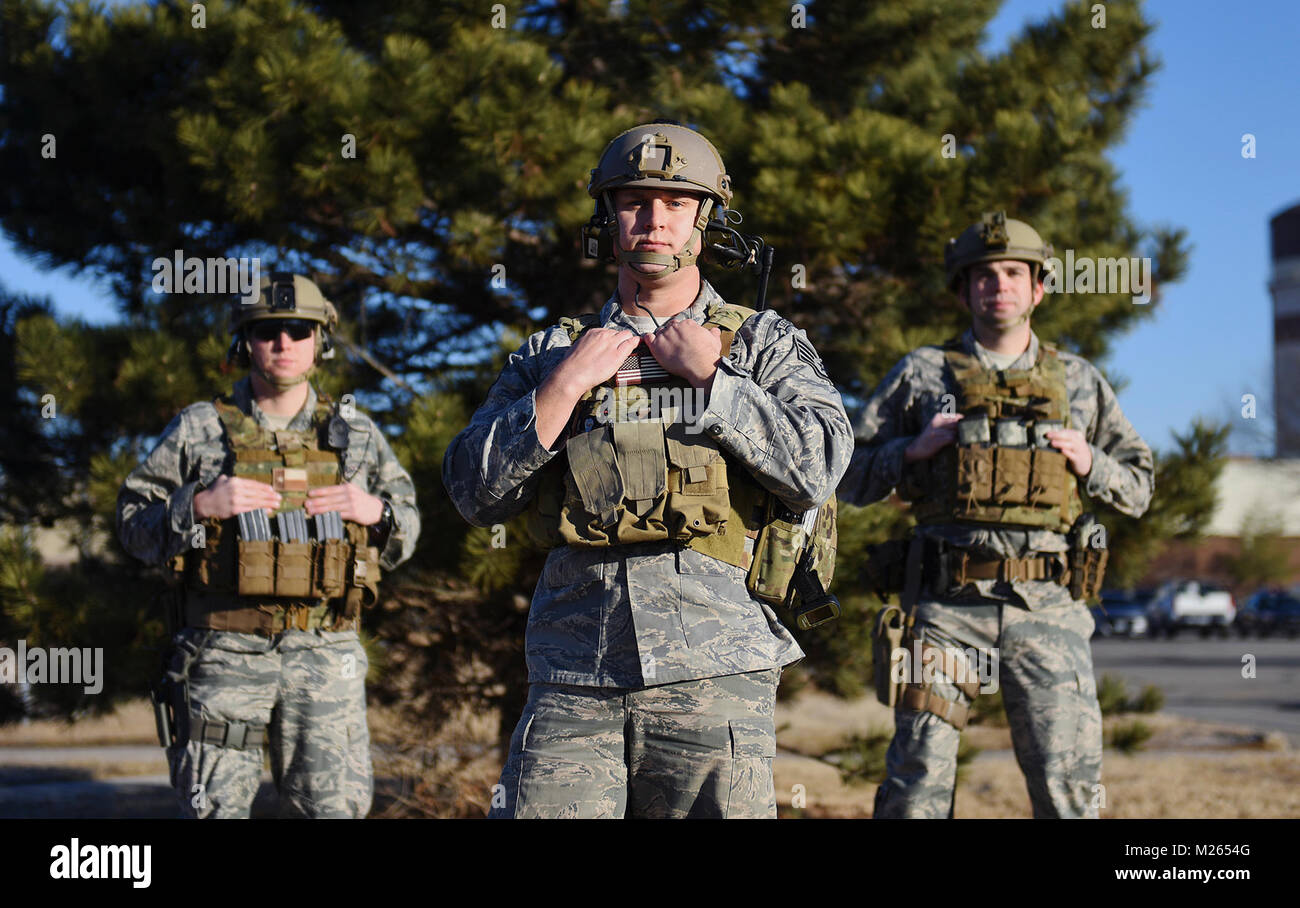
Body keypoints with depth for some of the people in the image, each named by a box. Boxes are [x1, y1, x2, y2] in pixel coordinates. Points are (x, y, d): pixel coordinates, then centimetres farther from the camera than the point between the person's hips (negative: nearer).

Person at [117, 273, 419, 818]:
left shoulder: (356, 436, 11)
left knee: (333, 807, 1)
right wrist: (198, 506, -14)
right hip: (226, 655, -2)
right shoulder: (199, 431, 5)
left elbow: (406, 532, 17)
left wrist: (375, 512, -5)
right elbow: (134, 525, 4)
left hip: (325, 657, 2)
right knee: (215, 807, 1)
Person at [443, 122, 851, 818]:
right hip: (572, 690, 1)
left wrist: (708, 376, -5)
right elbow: (475, 494, 5)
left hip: (715, 680, -1)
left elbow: (819, 466, -6)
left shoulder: (764, 344, 11)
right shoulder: (551, 352, 15)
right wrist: (567, 384, -2)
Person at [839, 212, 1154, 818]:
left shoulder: (1079, 382, 15)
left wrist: (1090, 464, 0)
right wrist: (913, 450, -6)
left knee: (1069, 789, -4)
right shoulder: (921, 375, 10)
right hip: (947, 607, -1)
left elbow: (1137, 488, 19)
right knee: (918, 781, -4)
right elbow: (848, 477, 11)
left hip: (1047, 610, 1)